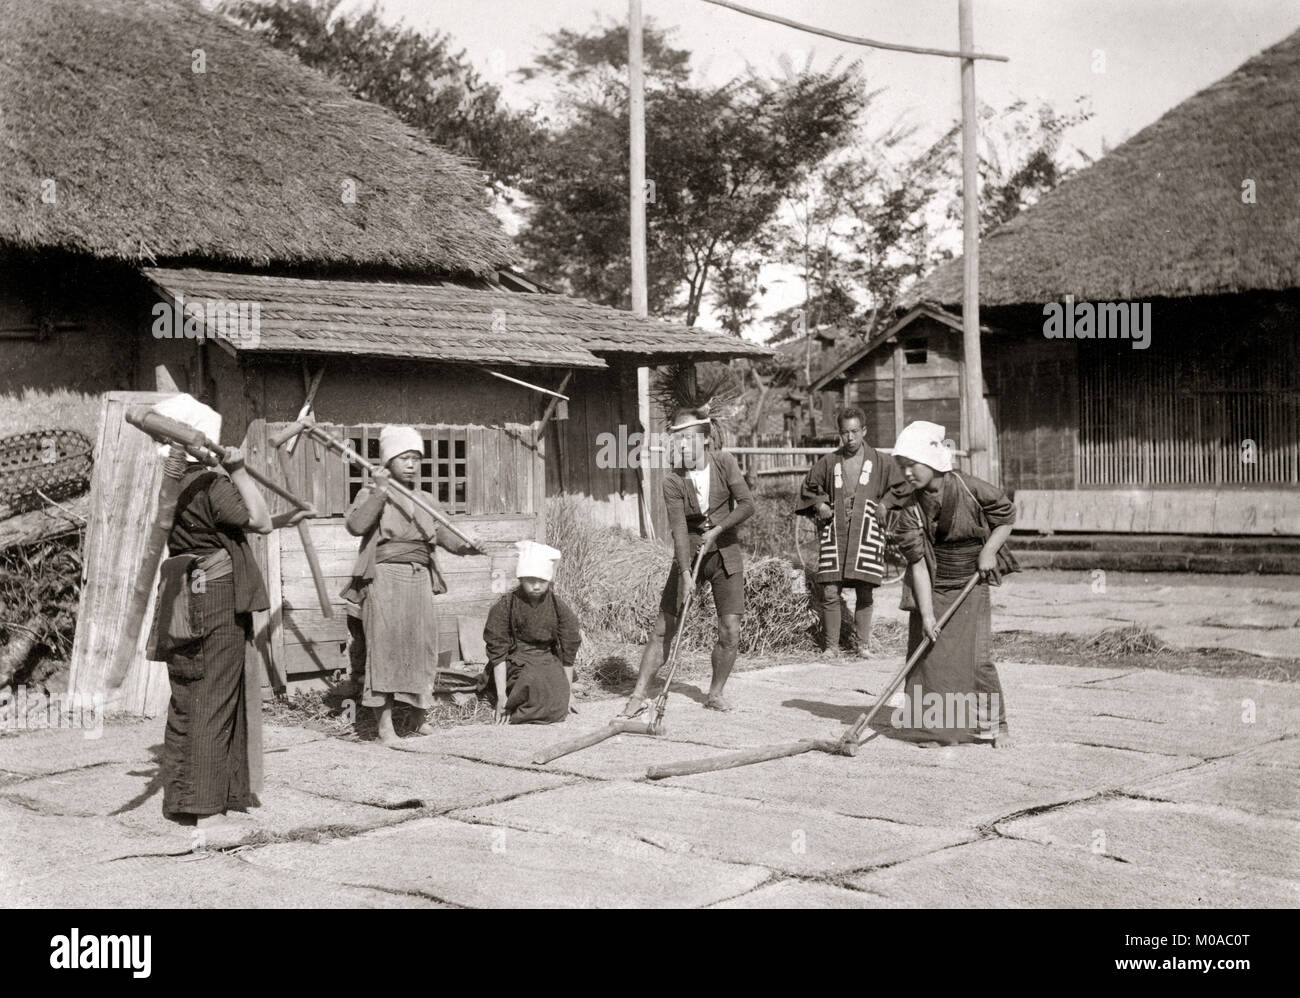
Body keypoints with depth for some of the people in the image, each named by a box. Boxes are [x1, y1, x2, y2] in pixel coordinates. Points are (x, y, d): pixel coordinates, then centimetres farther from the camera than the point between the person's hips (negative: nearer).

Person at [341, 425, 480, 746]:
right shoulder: (373, 493, 0)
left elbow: (440, 532, 13)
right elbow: (355, 525, -17)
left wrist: (463, 546, -6)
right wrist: (379, 492, -20)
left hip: (420, 578, 6)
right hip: (385, 578, -6)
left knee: (422, 646, 8)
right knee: (385, 646, -7)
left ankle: (420, 717, 21)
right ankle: (385, 723, -4)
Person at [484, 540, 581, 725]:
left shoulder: (559, 607, -6)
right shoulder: (505, 606, -12)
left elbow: (568, 653, -3)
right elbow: (497, 652, -13)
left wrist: (565, 694, -5)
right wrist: (501, 696, -19)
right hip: (516, 662, -3)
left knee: (557, 709, -22)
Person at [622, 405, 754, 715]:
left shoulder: (724, 463, -5)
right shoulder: (673, 481, -11)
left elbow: (747, 504, -8)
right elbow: (679, 528, -20)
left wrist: (716, 530, -15)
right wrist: (685, 573, -29)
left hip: (724, 553, 1)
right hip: (689, 554, -1)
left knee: (730, 632, -5)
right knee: (663, 629, -4)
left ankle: (715, 693, 15)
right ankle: (639, 695, 1)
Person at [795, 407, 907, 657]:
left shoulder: (879, 463, 7)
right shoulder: (827, 463, 10)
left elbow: (900, 489, 16)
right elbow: (808, 489, 21)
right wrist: (819, 504, 4)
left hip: (865, 534, 0)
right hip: (834, 533, 1)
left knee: (865, 592, -1)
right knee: (830, 592, -5)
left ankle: (862, 643, 13)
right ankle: (830, 645, 5)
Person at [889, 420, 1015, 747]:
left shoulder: (972, 489, -12)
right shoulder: (912, 510, -9)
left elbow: (1006, 518, 5)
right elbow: (917, 563, -13)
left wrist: (989, 550, -9)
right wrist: (926, 613, -18)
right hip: (933, 588, 2)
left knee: (976, 656, -7)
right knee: (930, 656, -1)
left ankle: (994, 725, 9)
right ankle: (938, 727, 12)